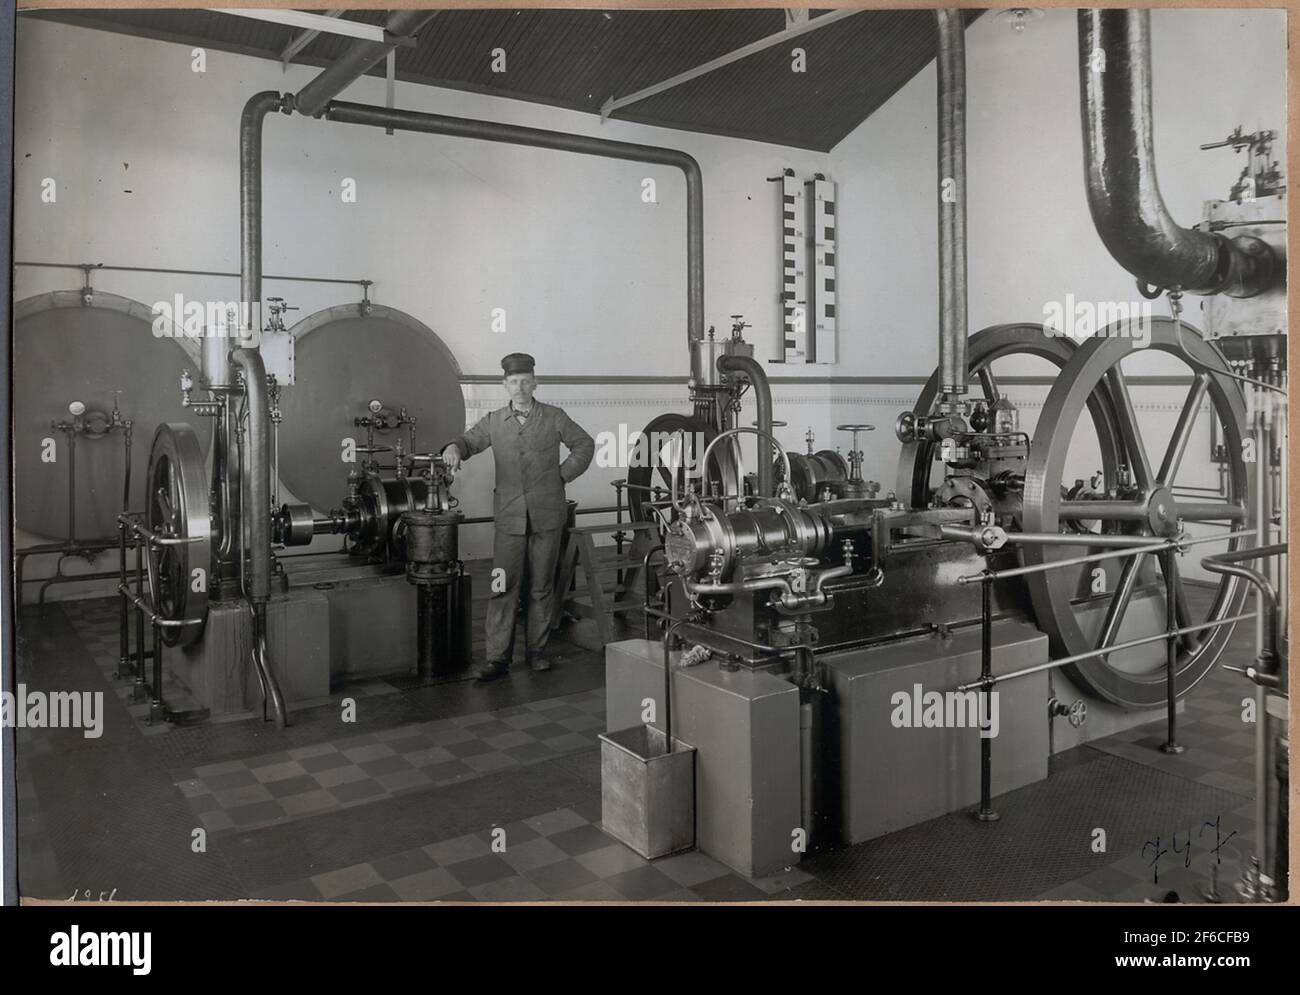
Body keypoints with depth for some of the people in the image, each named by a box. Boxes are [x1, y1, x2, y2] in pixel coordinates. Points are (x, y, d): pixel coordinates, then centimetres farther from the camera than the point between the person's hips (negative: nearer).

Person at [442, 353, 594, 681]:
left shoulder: (554, 418, 6)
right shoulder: (493, 421, 8)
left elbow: (584, 445, 14)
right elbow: (470, 441, 3)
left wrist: (562, 475, 5)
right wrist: (453, 448, -21)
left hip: (547, 516, 0)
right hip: (510, 518, 0)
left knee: (541, 587, 7)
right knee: (503, 587, -5)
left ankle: (535, 650, 19)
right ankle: (498, 657, 0)